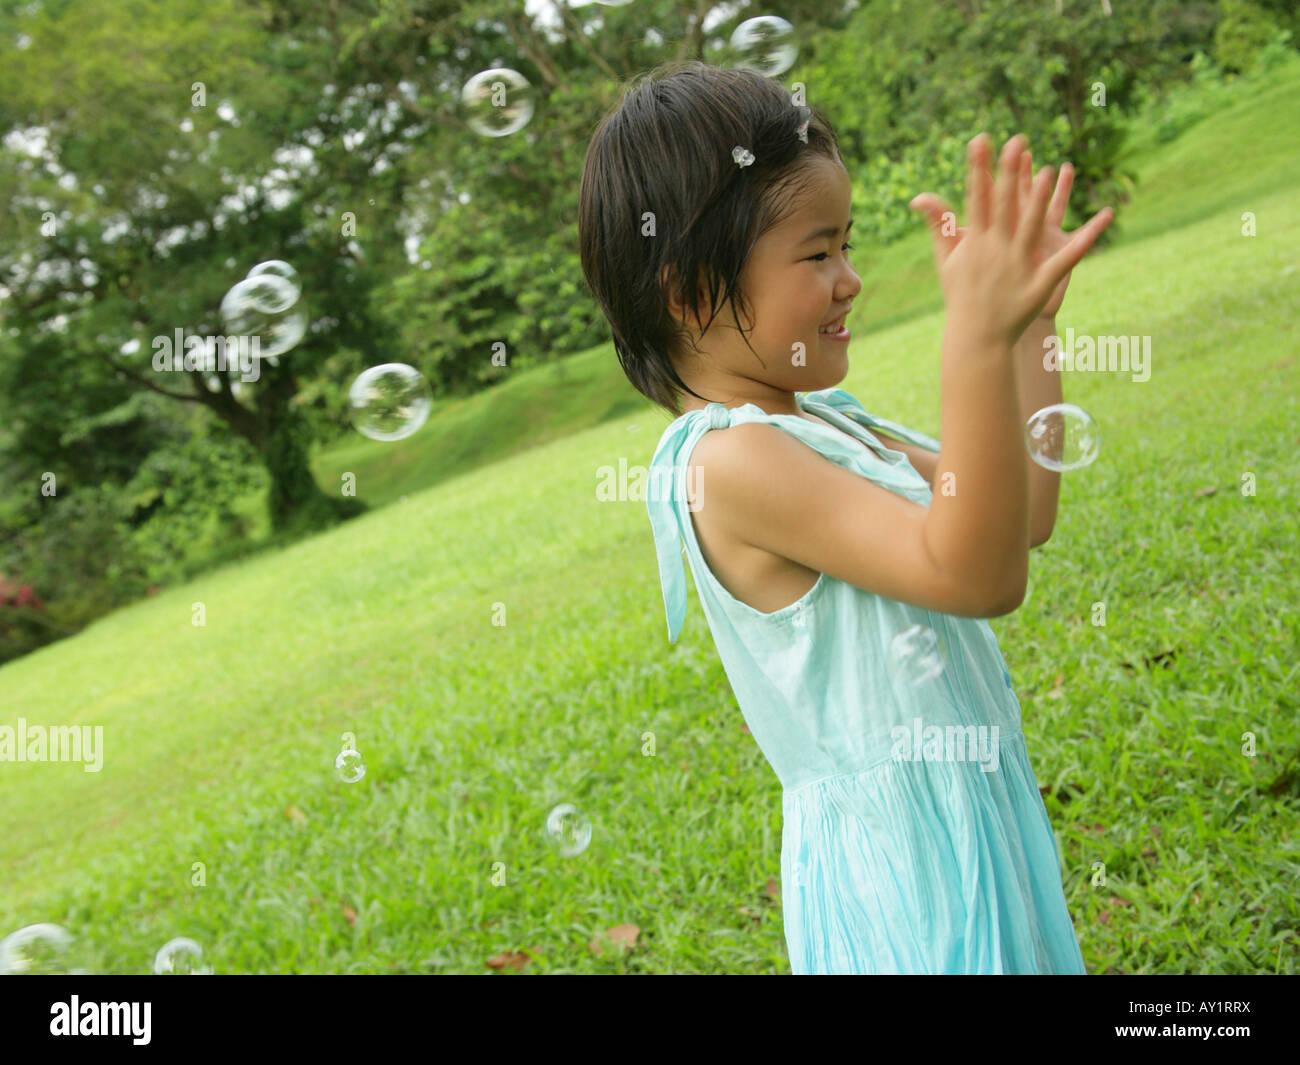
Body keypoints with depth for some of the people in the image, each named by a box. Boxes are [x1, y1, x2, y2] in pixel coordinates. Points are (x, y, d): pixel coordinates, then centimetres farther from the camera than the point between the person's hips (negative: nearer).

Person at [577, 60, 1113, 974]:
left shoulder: (820, 418, 6)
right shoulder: (734, 462, -23)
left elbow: (1020, 517, 11)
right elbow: (978, 575, -31)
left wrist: (1029, 325, 5)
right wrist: (977, 341, -38)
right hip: (902, 859, -9)